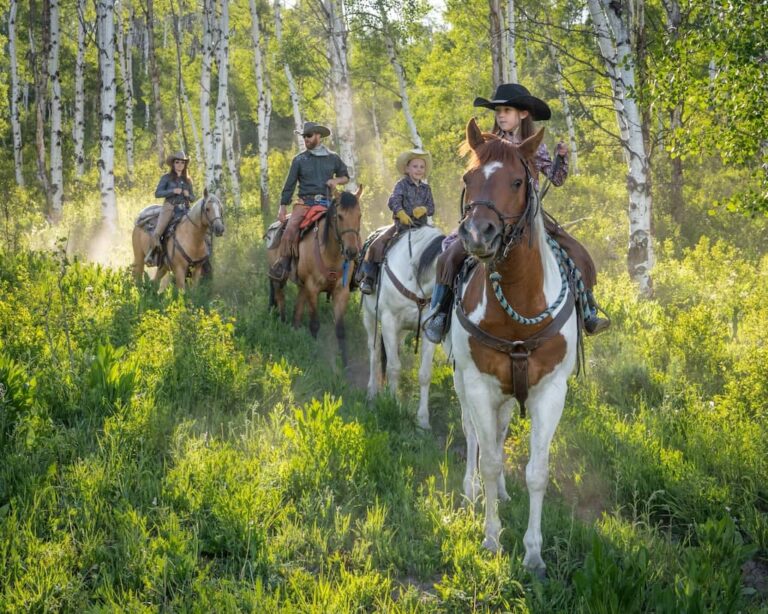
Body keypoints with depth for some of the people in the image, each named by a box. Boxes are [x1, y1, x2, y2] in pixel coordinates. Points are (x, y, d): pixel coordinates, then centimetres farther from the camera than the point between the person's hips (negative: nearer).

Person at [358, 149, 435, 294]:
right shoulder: (402, 184, 0)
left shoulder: (426, 188, 13)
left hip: (421, 225, 4)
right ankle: (369, 278, -10)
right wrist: (401, 213, -33)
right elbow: (393, 201, -14)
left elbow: (431, 208, 10)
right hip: (402, 224, -4)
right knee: (378, 244, -19)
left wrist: (424, 209, -14)